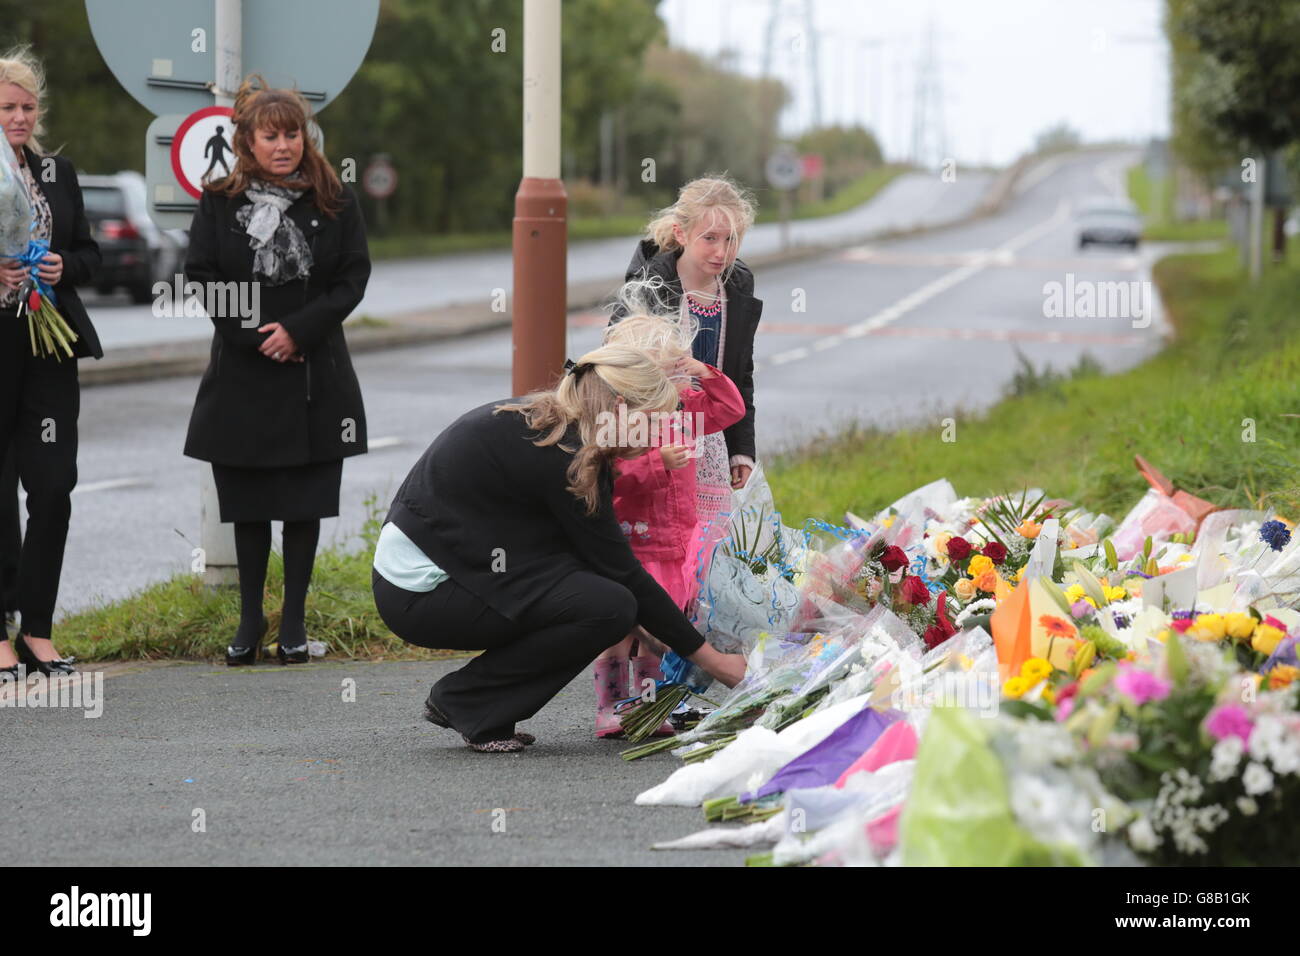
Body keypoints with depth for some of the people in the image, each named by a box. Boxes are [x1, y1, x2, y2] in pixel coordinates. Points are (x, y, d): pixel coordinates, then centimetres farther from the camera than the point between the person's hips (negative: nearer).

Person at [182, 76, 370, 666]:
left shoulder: (334, 202, 2)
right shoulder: (220, 202, 2)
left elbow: (353, 278, -2)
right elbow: (201, 277, -2)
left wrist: (298, 329, -13)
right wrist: (255, 335, -12)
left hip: (315, 373, 0)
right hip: (242, 374, 0)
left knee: (304, 504, 2)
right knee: (248, 505, 6)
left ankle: (294, 620, 11)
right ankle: (250, 619, 17)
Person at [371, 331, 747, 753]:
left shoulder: (535, 420, 11)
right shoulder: (561, 457, -17)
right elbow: (622, 572, -13)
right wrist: (710, 659, -6)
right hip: (422, 596, -10)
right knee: (609, 606, -17)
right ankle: (464, 700, -5)